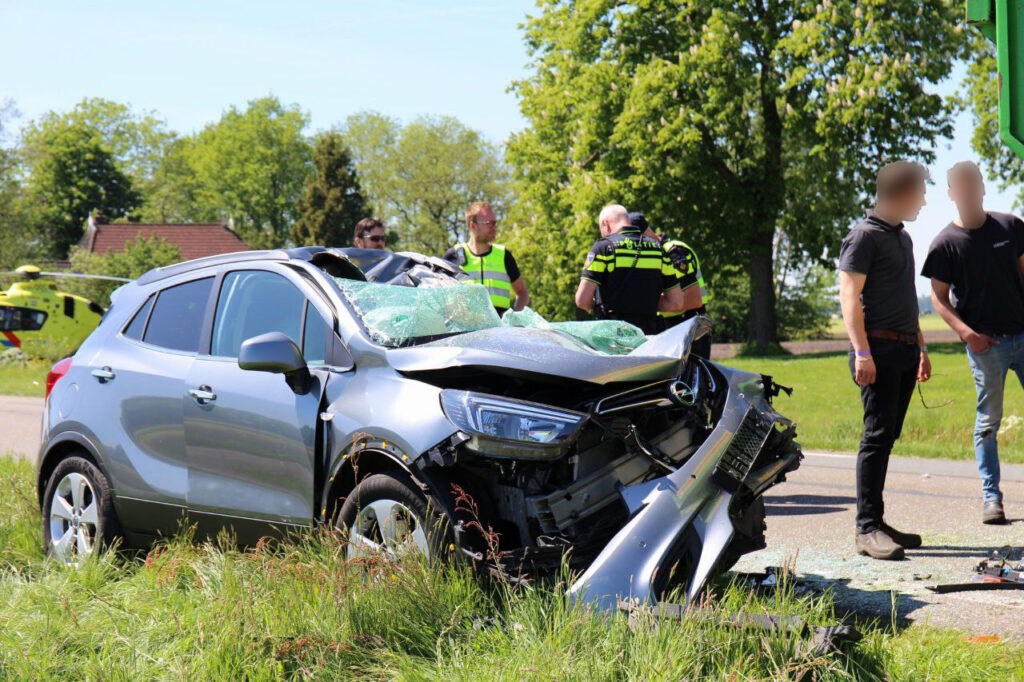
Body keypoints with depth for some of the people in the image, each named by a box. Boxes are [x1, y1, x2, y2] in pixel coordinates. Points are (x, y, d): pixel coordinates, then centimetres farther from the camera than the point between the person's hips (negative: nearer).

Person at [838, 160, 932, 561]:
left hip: (904, 350, 8)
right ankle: (867, 529, -11)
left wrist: (921, 348, 24)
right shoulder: (865, 235, -6)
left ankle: (876, 523, 12)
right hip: (879, 347, -8)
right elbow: (849, 294, -12)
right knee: (878, 435, -11)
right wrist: (861, 352, -20)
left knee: (887, 437, 8)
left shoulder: (903, 238, 21)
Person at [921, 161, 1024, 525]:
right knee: (988, 421, 1)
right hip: (985, 343, -3)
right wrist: (966, 332, -14)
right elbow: (939, 298, -1)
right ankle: (991, 497, 8)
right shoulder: (946, 243, -3)